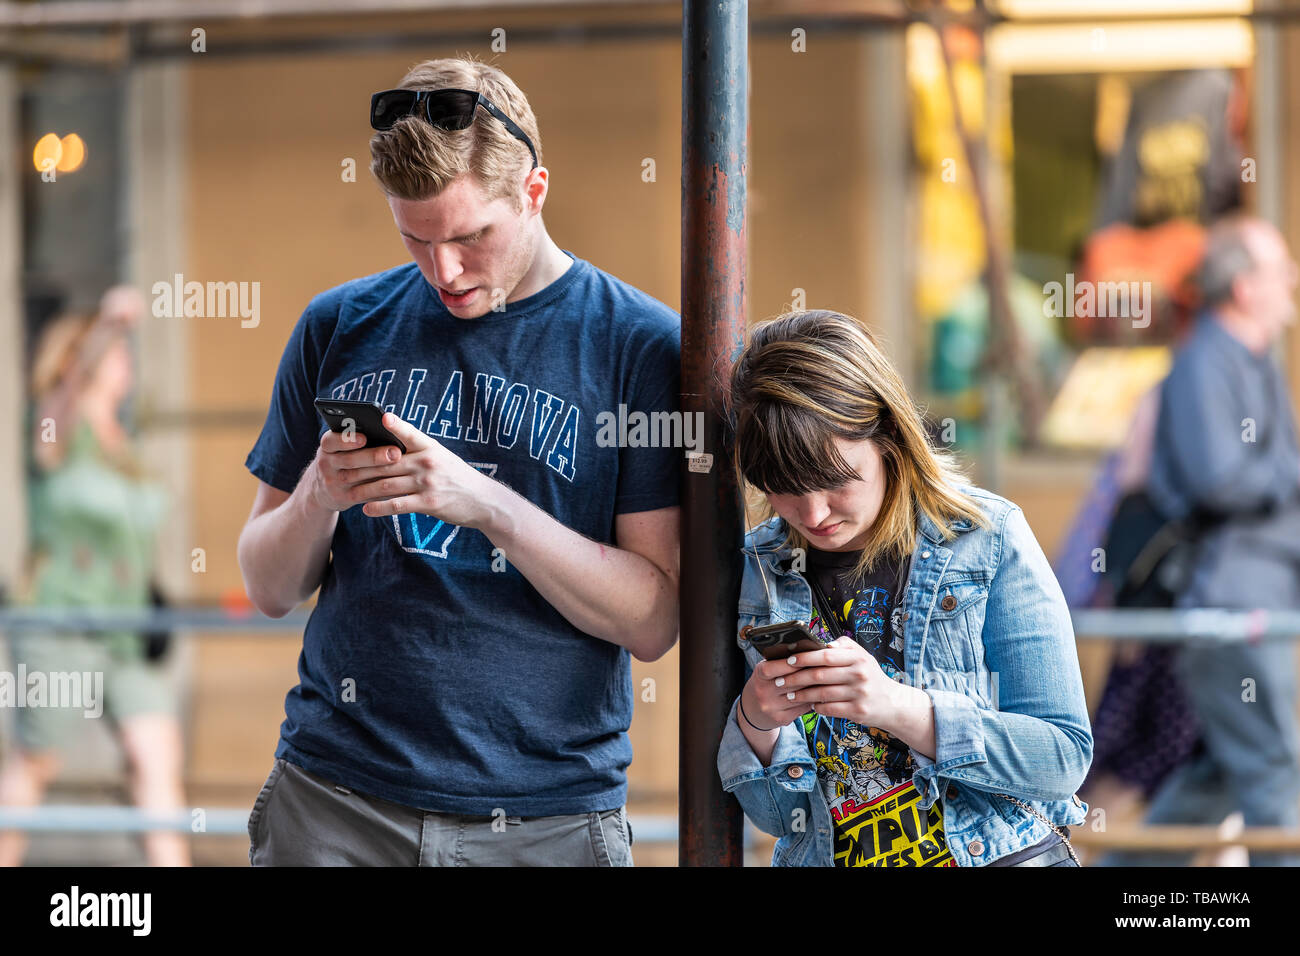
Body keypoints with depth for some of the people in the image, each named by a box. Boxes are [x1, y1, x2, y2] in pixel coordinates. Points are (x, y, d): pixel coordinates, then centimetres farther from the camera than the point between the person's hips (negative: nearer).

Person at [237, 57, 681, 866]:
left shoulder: (644, 347, -3)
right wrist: (319, 497, -11)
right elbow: (271, 589, 10)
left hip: (546, 817, -2)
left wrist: (487, 504, -19)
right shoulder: (341, 329, 6)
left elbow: (652, 622, -8)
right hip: (334, 798, 2)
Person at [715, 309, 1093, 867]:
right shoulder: (759, 571, 6)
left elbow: (1065, 758, -5)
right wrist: (755, 724, -10)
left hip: (1004, 853, -2)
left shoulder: (986, 541, -1)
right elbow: (775, 815, 11)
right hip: (828, 862, 2)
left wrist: (897, 707, -16)